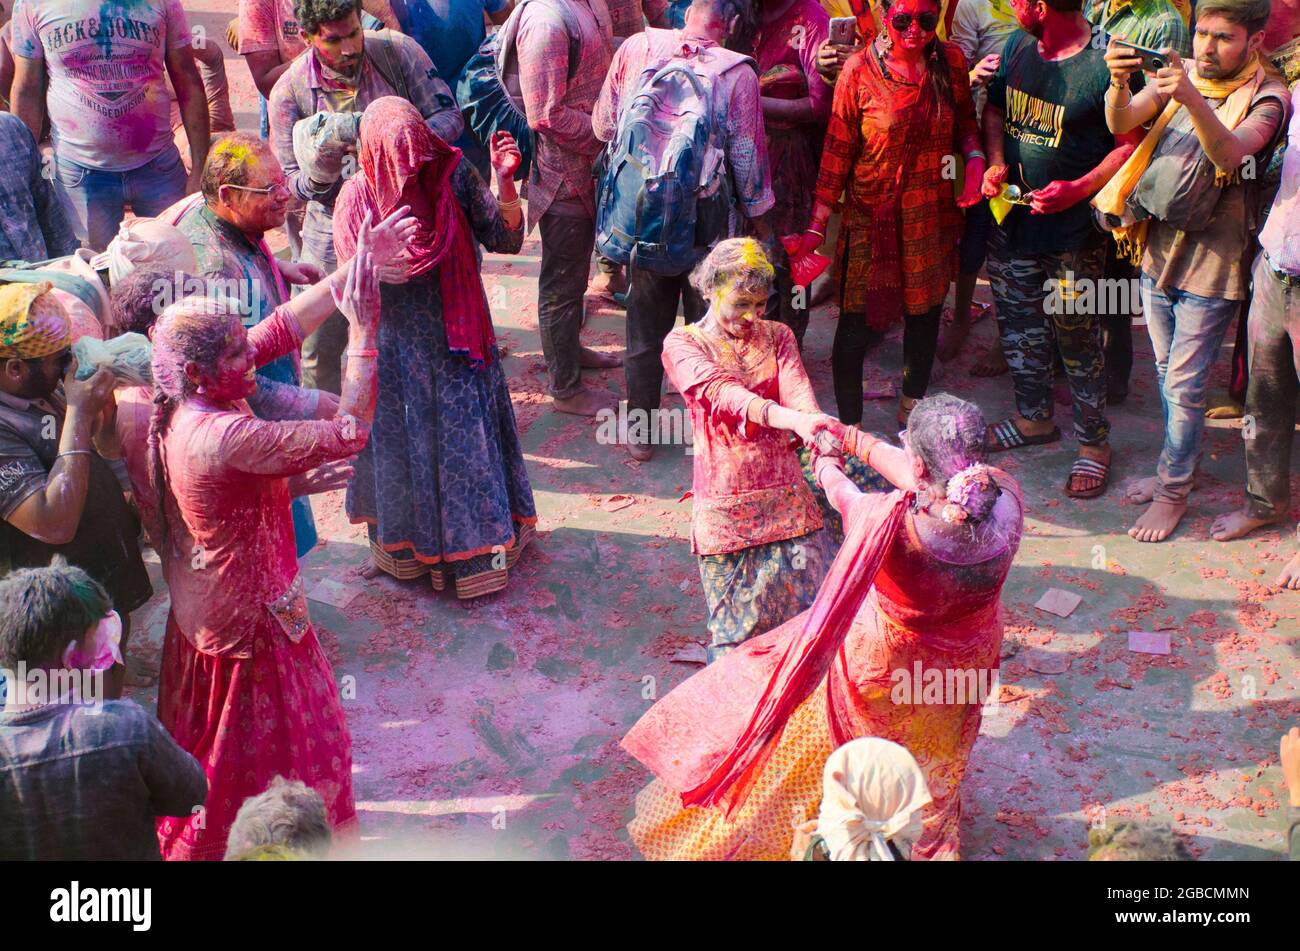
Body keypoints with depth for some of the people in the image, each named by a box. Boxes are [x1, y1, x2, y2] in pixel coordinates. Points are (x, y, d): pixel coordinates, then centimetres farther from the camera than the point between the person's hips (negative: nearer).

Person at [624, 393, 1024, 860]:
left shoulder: (893, 522, -40)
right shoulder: (1006, 496, -29)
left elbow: (845, 495, -15)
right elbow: (927, 479, -8)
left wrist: (826, 466, 10)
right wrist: (852, 439, 5)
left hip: (884, 664, -4)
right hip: (969, 663, 5)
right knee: (934, 768, 33)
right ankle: (931, 846, 60)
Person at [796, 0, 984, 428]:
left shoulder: (950, 61, 0)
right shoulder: (860, 70, -10)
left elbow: (965, 123, 13)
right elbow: (837, 152, -9)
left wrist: (976, 161, -9)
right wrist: (816, 227, -11)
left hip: (932, 216, 4)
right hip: (872, 215, -4)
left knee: (925, 314, 16)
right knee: (856, 326, -3)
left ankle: (911, 408, 37)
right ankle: (848, 427, 14)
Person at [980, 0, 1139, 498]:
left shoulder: (1104, 64, -17)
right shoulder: (1017, 47, 3)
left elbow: (1132, 144, -13)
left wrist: (1078, 189, -24)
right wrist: (995, 162, -1)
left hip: (1073, 234, -6)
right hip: (1012, 222, 6)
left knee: (1078, 341, 2)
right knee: (1018, 327, 18)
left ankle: (1094, 441, 19)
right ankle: (1034, 417, 39)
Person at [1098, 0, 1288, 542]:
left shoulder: (1266, 98, -12)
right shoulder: (1180, 75, 3)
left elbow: (1230, 154, -31)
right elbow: (1121, 122, -13)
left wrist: (1193, 99, -48)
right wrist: (1118, 85, -34)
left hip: (1212, 262, -5)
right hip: (1158, 249, 5)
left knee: (1183, 386, -1)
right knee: (1168, 374, 18)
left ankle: (1173, 493, 14)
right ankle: (1177, 466, 36)